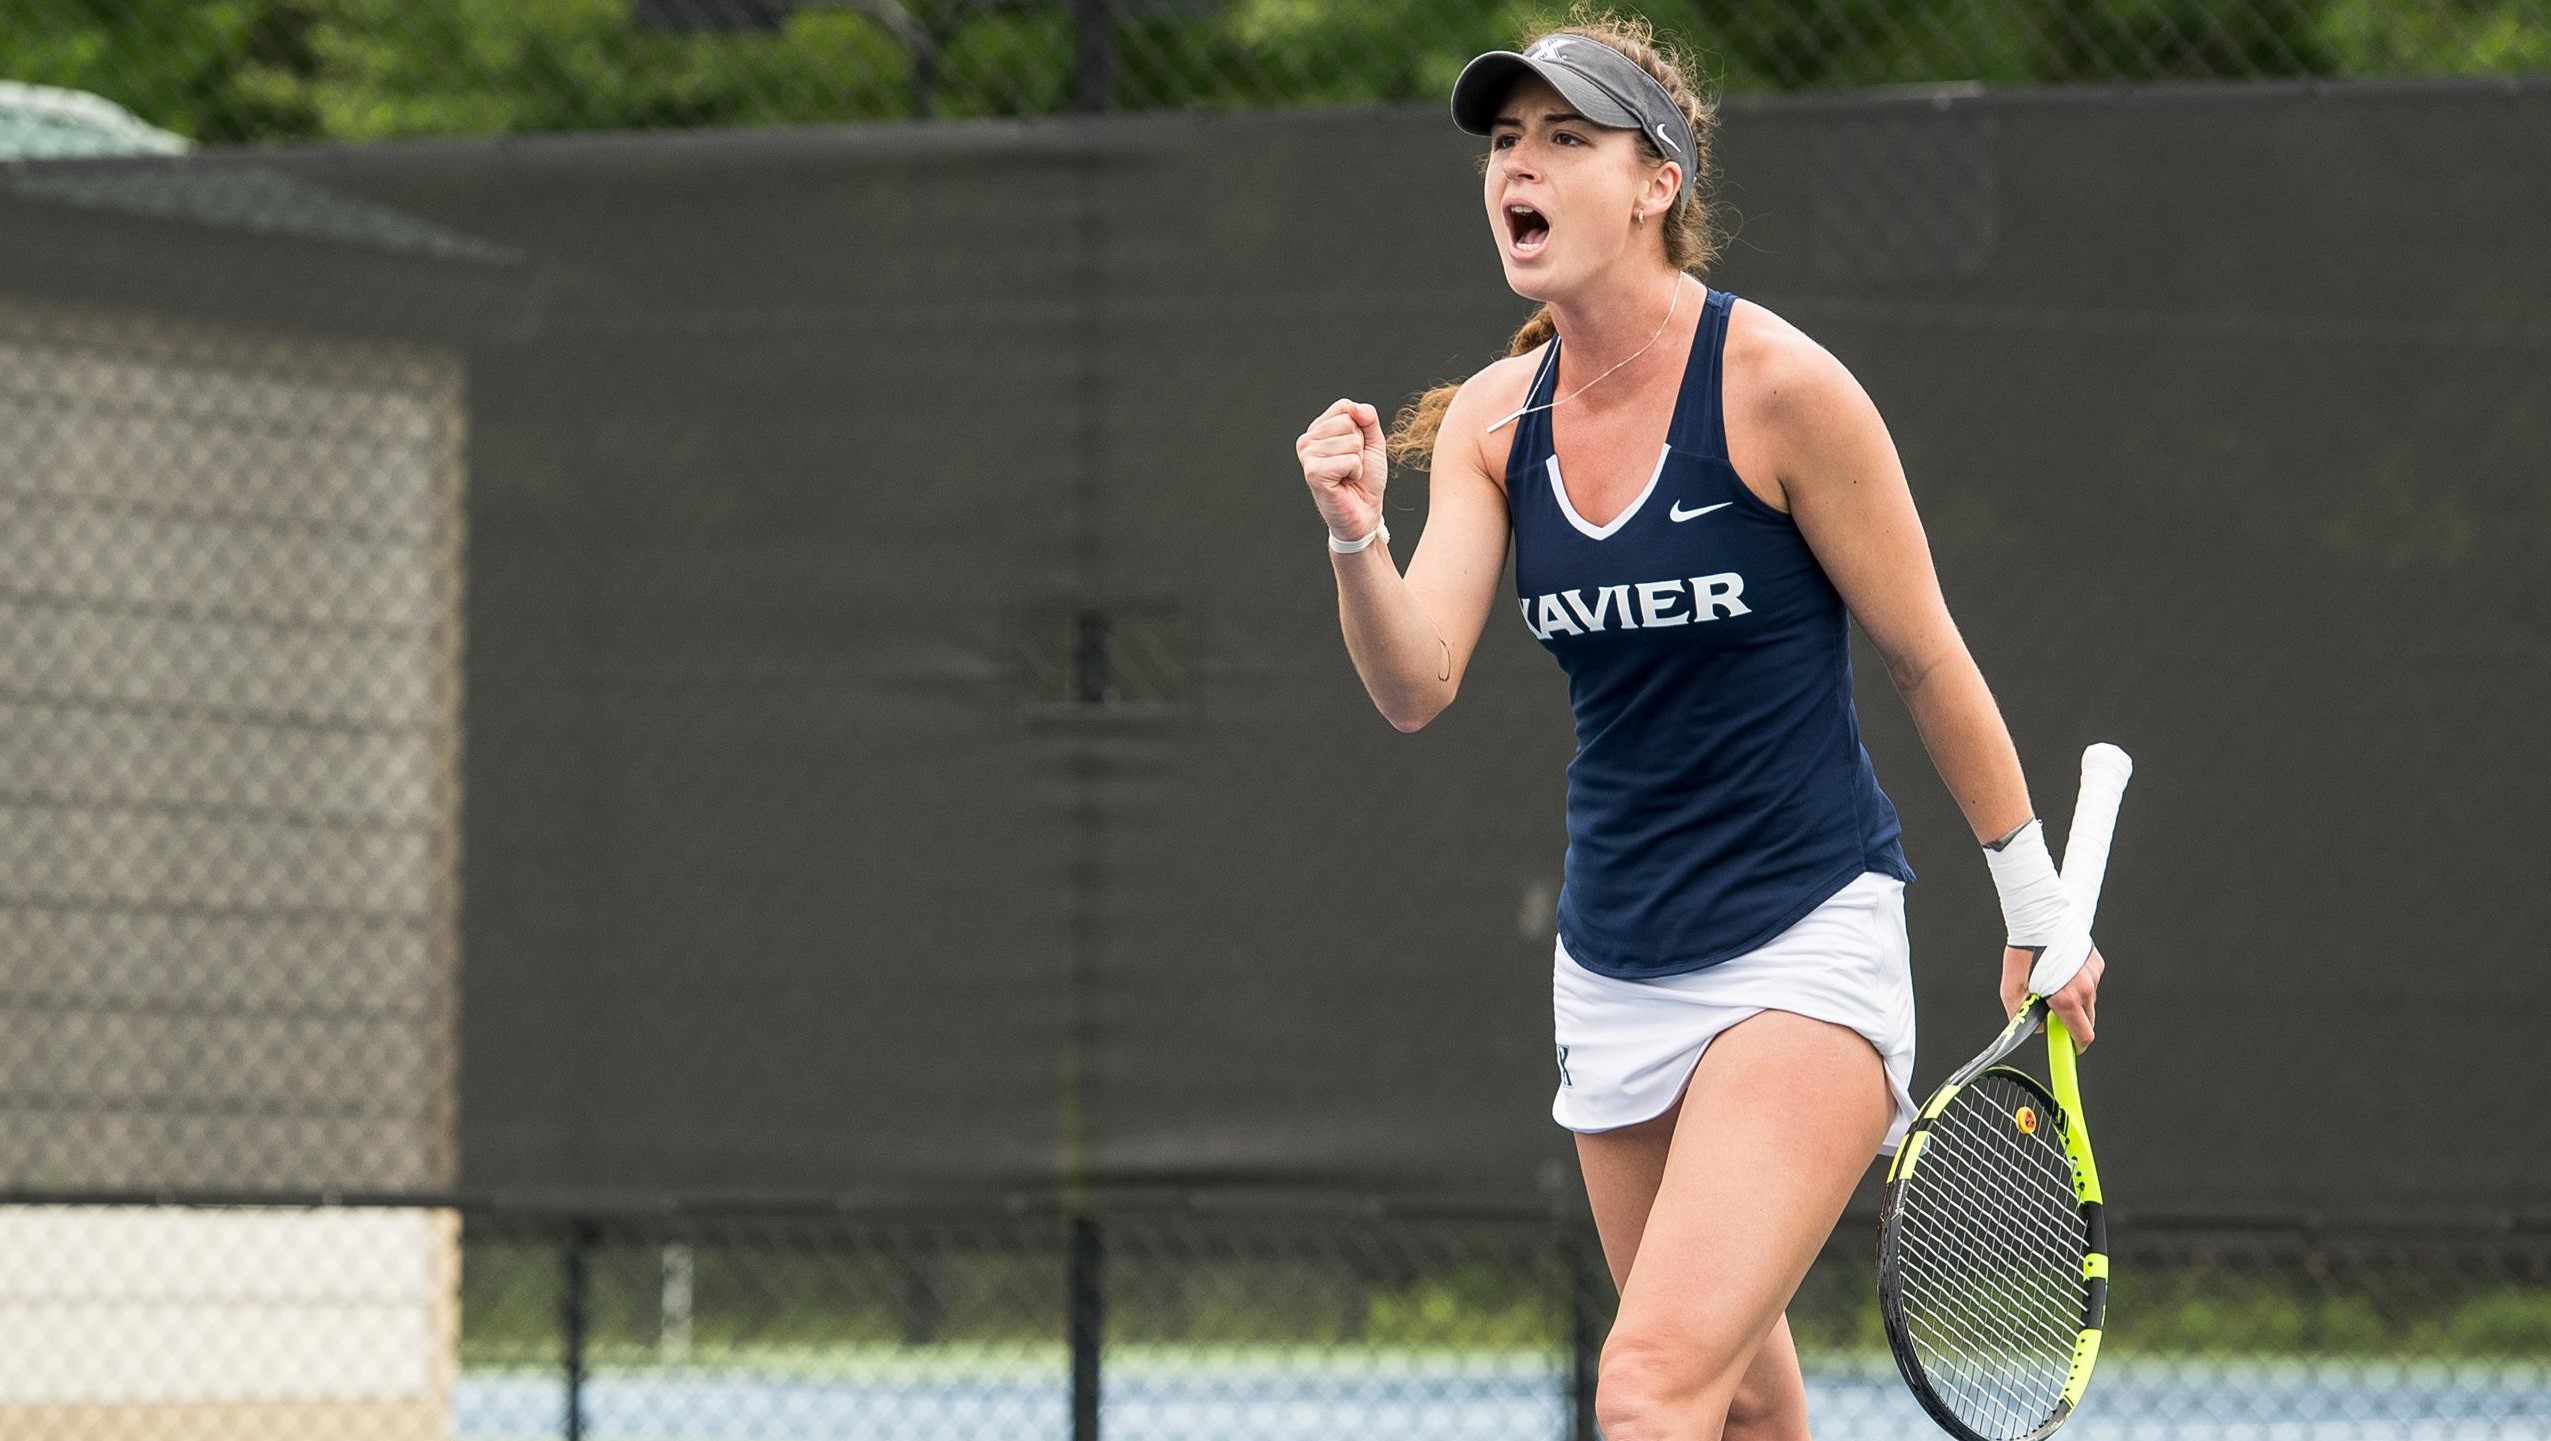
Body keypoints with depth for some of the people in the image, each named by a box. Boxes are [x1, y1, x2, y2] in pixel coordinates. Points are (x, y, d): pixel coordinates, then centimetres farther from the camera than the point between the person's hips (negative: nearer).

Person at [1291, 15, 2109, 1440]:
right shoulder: (1494, 418, 3)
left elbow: (1931, 658, -4)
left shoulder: (1778, 386, -13)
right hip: (1614, 972, 6)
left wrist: (2041, 910, 3)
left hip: (1804, 949, -6)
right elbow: (1418, 685, -7)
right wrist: (1357, 536, -27)